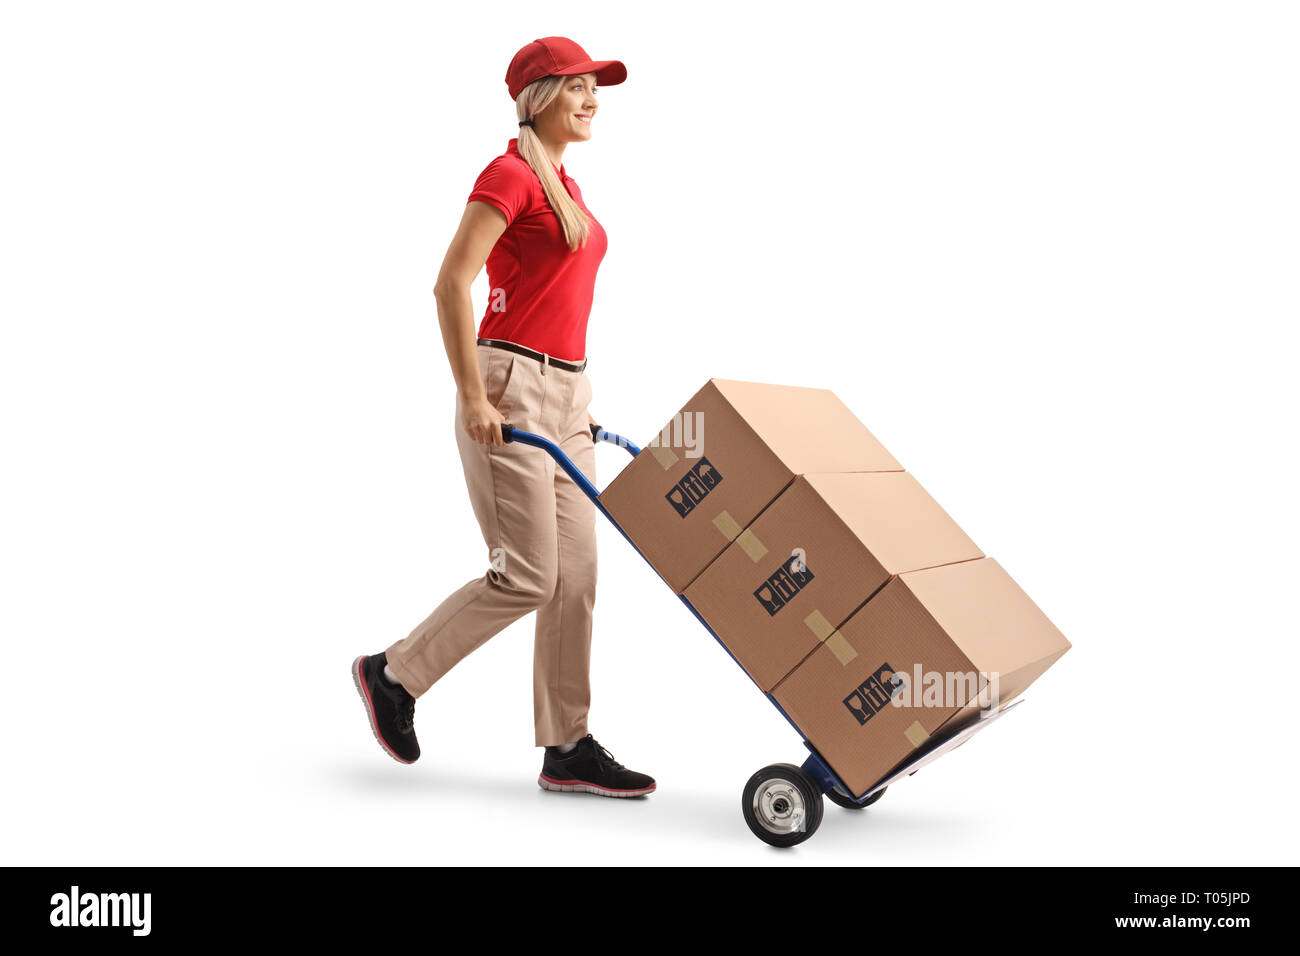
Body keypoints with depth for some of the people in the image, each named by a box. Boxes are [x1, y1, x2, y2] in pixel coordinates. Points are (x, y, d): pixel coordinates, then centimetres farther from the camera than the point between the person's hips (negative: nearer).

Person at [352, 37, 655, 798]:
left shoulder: (566, 186, 18)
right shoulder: (509, 175, -9)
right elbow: (451, 285, -17)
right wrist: (474, 397, -21)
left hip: (565, 391, 9)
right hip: (509, 390, -9)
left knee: (575, 574, 6)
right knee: (525, 576, -7)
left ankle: (567, 748, 13)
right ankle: (394, 674, 14)